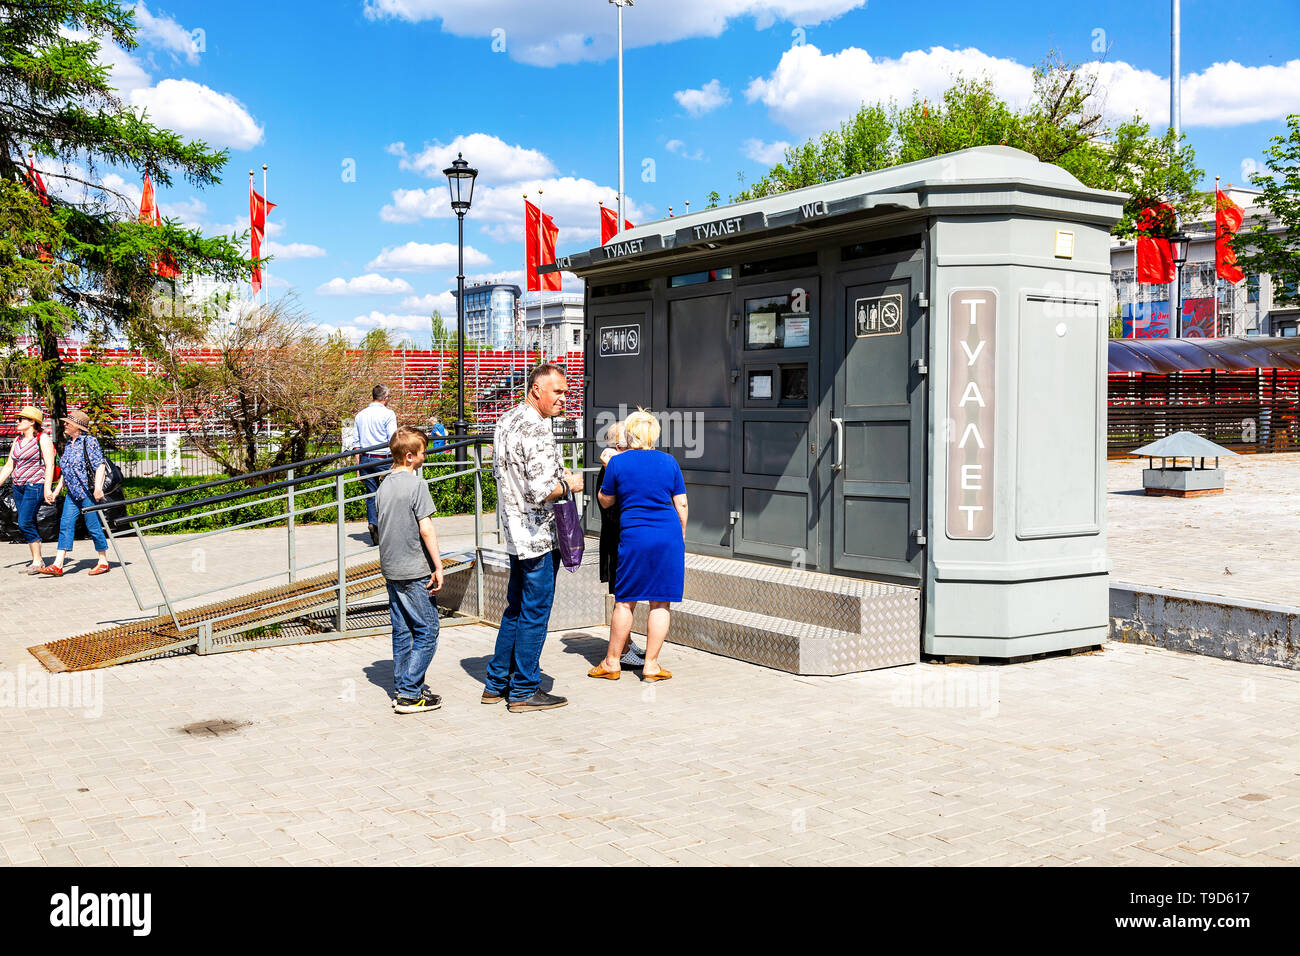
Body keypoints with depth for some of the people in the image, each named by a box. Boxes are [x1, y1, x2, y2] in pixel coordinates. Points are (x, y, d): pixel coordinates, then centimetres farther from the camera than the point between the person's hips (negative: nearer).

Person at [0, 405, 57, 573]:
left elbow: (50, 465, -13)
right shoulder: (18, 440, 15)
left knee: (25, 523, -14)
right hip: (18, 487, 8)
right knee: (28, 525, 8)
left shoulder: (42, 439, -7)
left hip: (35, 485, -8)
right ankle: (37, 560, 15)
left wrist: (47, 488, -20)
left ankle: (37, 561, -6)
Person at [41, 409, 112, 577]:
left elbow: (100, 465, -15)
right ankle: (57, 565, -1)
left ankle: (104, 562, 12)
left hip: (88, 492, -7)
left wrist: (98, 487, -23)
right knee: (65, 525, 0)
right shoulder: (68, 444, 15)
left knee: (93, 527, -1)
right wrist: (57, 490, 22)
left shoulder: (89, 441, -8)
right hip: (72, 494, 7)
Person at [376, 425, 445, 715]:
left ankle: (402, 690, 17)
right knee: (426, 631, -2)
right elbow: (426, 529, -16)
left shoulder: (384, 485, 10)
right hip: (414, 571, -8)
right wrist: (438, 566, -12)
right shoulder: (416, 484, -13)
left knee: (402, 631, 13)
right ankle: (410, 694, -4)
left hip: (391, 570, 8)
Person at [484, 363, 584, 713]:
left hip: (515, 533, 9)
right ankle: (524, 692, 10)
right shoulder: (538, 429, -20)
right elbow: (540, 491, -27)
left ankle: (496, 683, 25)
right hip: (539, 536, -9)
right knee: (534, 614, 1)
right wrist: (568, 484, -8)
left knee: (516, 610, 18)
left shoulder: (506, 421, 10)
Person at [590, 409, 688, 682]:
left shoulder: (617, 462, -1)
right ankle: (651, 665, 8)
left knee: (625, 602, 8)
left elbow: (605, 501, 9)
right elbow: (681, 505, 6)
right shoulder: (669, 461, 4)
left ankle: (612, 662, 15)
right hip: (669, 537, 1)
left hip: (634, 538, -1)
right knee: (660, 603, 5)